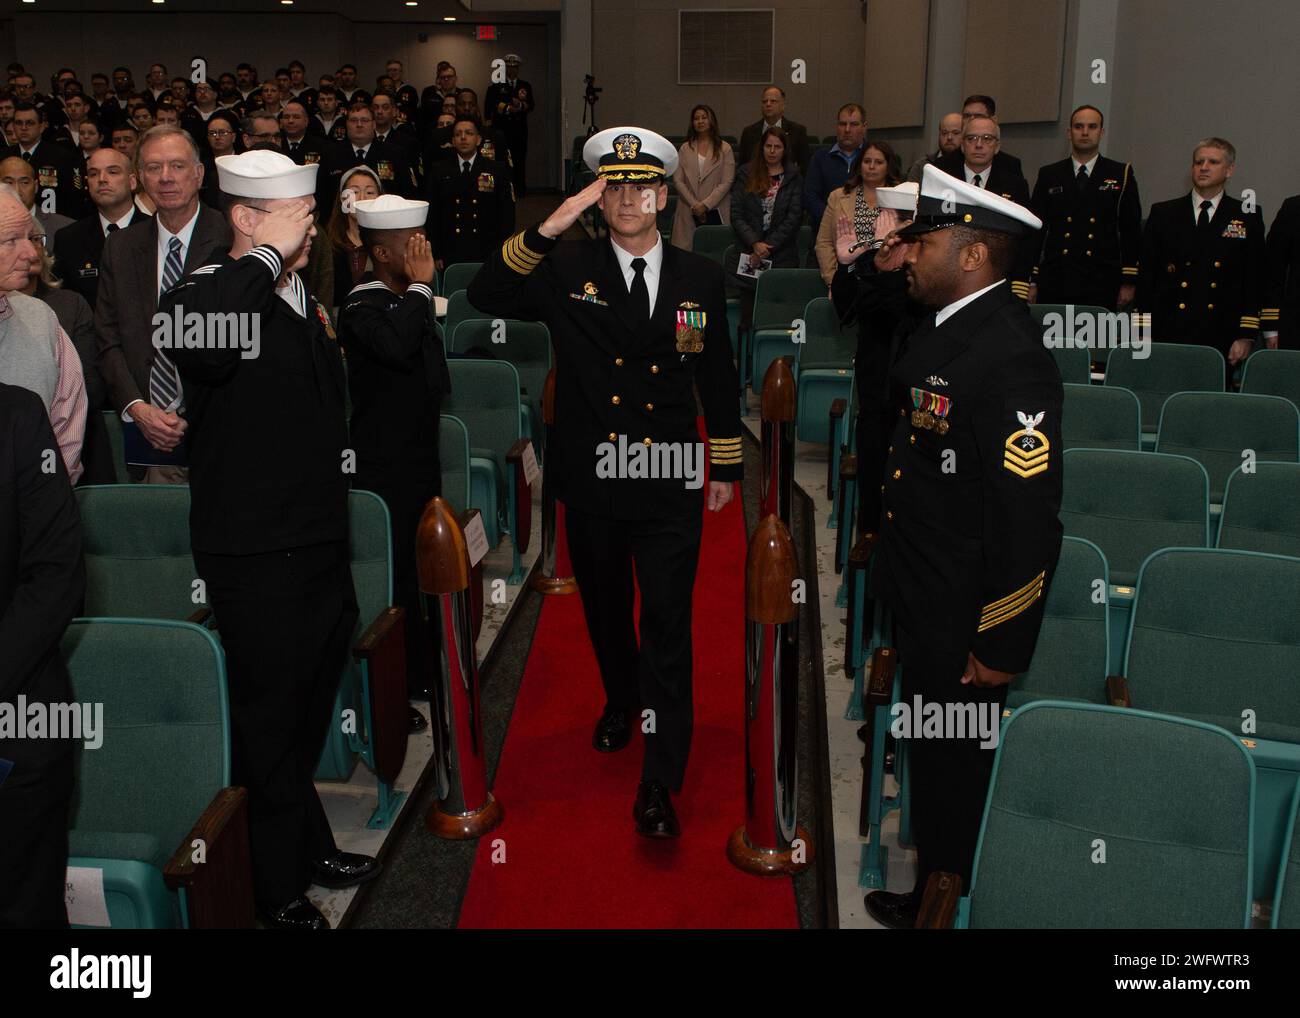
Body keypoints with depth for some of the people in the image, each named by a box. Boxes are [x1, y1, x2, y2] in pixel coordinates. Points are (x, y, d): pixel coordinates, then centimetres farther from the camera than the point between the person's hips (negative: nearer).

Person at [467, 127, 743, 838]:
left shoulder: (700, 279, 4)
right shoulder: (567, 271, 0)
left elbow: (718, 378, 11)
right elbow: (484, 296, -14)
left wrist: (726, 466, 12)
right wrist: (547, 230, -23)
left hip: (670, 485, -1)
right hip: (591, 483, 1)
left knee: (668, 626, -5)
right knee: (605, 609, 20)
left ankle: (659, 784, 1)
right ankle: (621, 701, 49)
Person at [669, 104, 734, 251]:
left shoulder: (724, 149, 4)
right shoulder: (685, 148, 11)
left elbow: (727, 182, -3)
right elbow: (678, 180, 5)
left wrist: (706, 204, -11)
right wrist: (694, 205, -6)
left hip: (715, 211, -2)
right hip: (689, 213, 2)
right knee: (689, 251, -5)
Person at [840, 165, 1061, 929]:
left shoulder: (1012, 358, -28)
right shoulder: (939, 322, 1)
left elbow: (1029, 518, -27)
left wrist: (1001, 648, -21)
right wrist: (864, 266, 4)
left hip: (963, 620, -9)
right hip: (920, 596, 9)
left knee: (955, 765, 12)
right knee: (931, 756, 26)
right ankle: (932, 886, 48)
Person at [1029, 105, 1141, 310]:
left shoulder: (1122, 175, 9)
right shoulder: (1048, 175, 12)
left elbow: (1131, 231, 6)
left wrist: (1129, 282, 0)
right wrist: (1032, 281, 4)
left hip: (1101, 286, -1)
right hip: (1054, 284, 1)